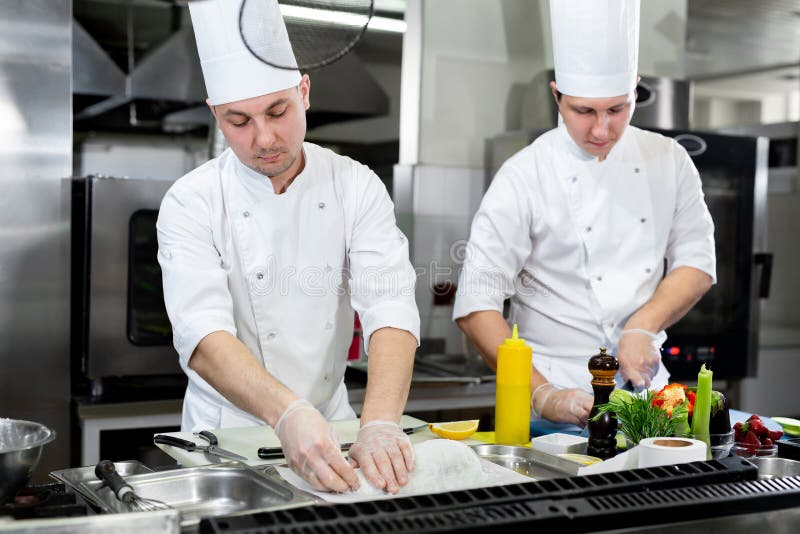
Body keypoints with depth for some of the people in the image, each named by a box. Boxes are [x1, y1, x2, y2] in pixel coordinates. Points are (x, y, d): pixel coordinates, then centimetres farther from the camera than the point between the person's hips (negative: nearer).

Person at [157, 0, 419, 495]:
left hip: (330, 423, 2)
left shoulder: (356, 188, -4)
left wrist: (380, 424, -33)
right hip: (228, 433, -2)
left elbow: (390, 310, -15)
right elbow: (203, 336, -23)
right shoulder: (193, 203, -10)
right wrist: (288, 414, -41)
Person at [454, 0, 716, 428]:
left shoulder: (669, 161, 4)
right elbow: (476, 305, -13)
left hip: (646, 381, 4)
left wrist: (643, 328, -9)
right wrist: (541, 395, -20)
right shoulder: (523, 177, -10)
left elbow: (696, 261, 8)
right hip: (559, 388, -4)